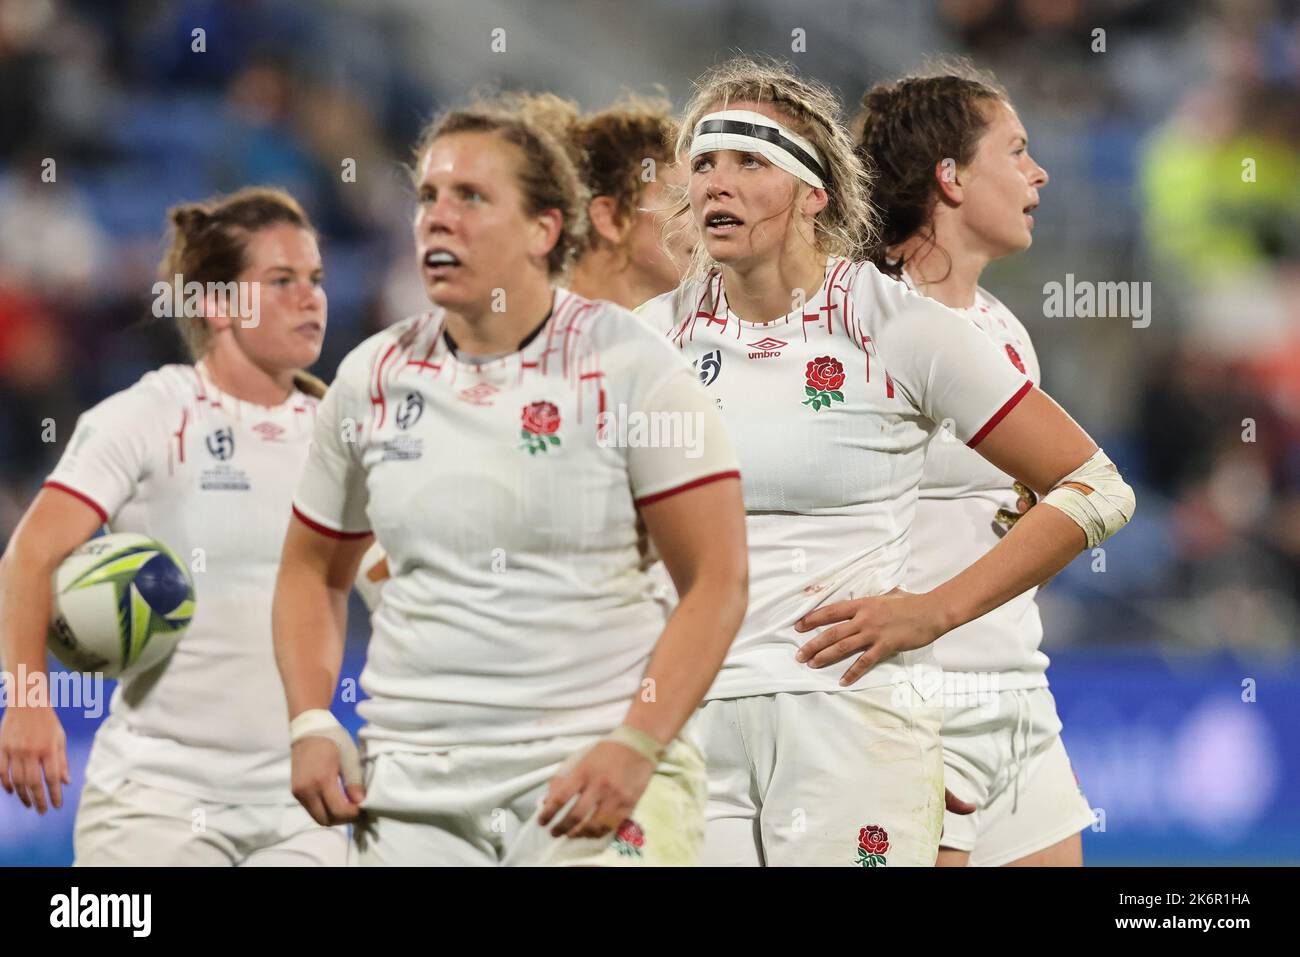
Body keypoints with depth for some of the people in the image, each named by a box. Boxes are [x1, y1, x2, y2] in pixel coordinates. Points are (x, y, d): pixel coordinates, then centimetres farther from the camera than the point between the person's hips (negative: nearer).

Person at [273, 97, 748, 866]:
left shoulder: (628, 365, -3)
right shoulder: (372, 378, 9)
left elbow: (717, 584, -5)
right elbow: (313, 569, 21)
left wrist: (635, 749, -15)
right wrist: (312, 727, 6)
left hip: (594, 774, -4)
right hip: (413, 787, 4)